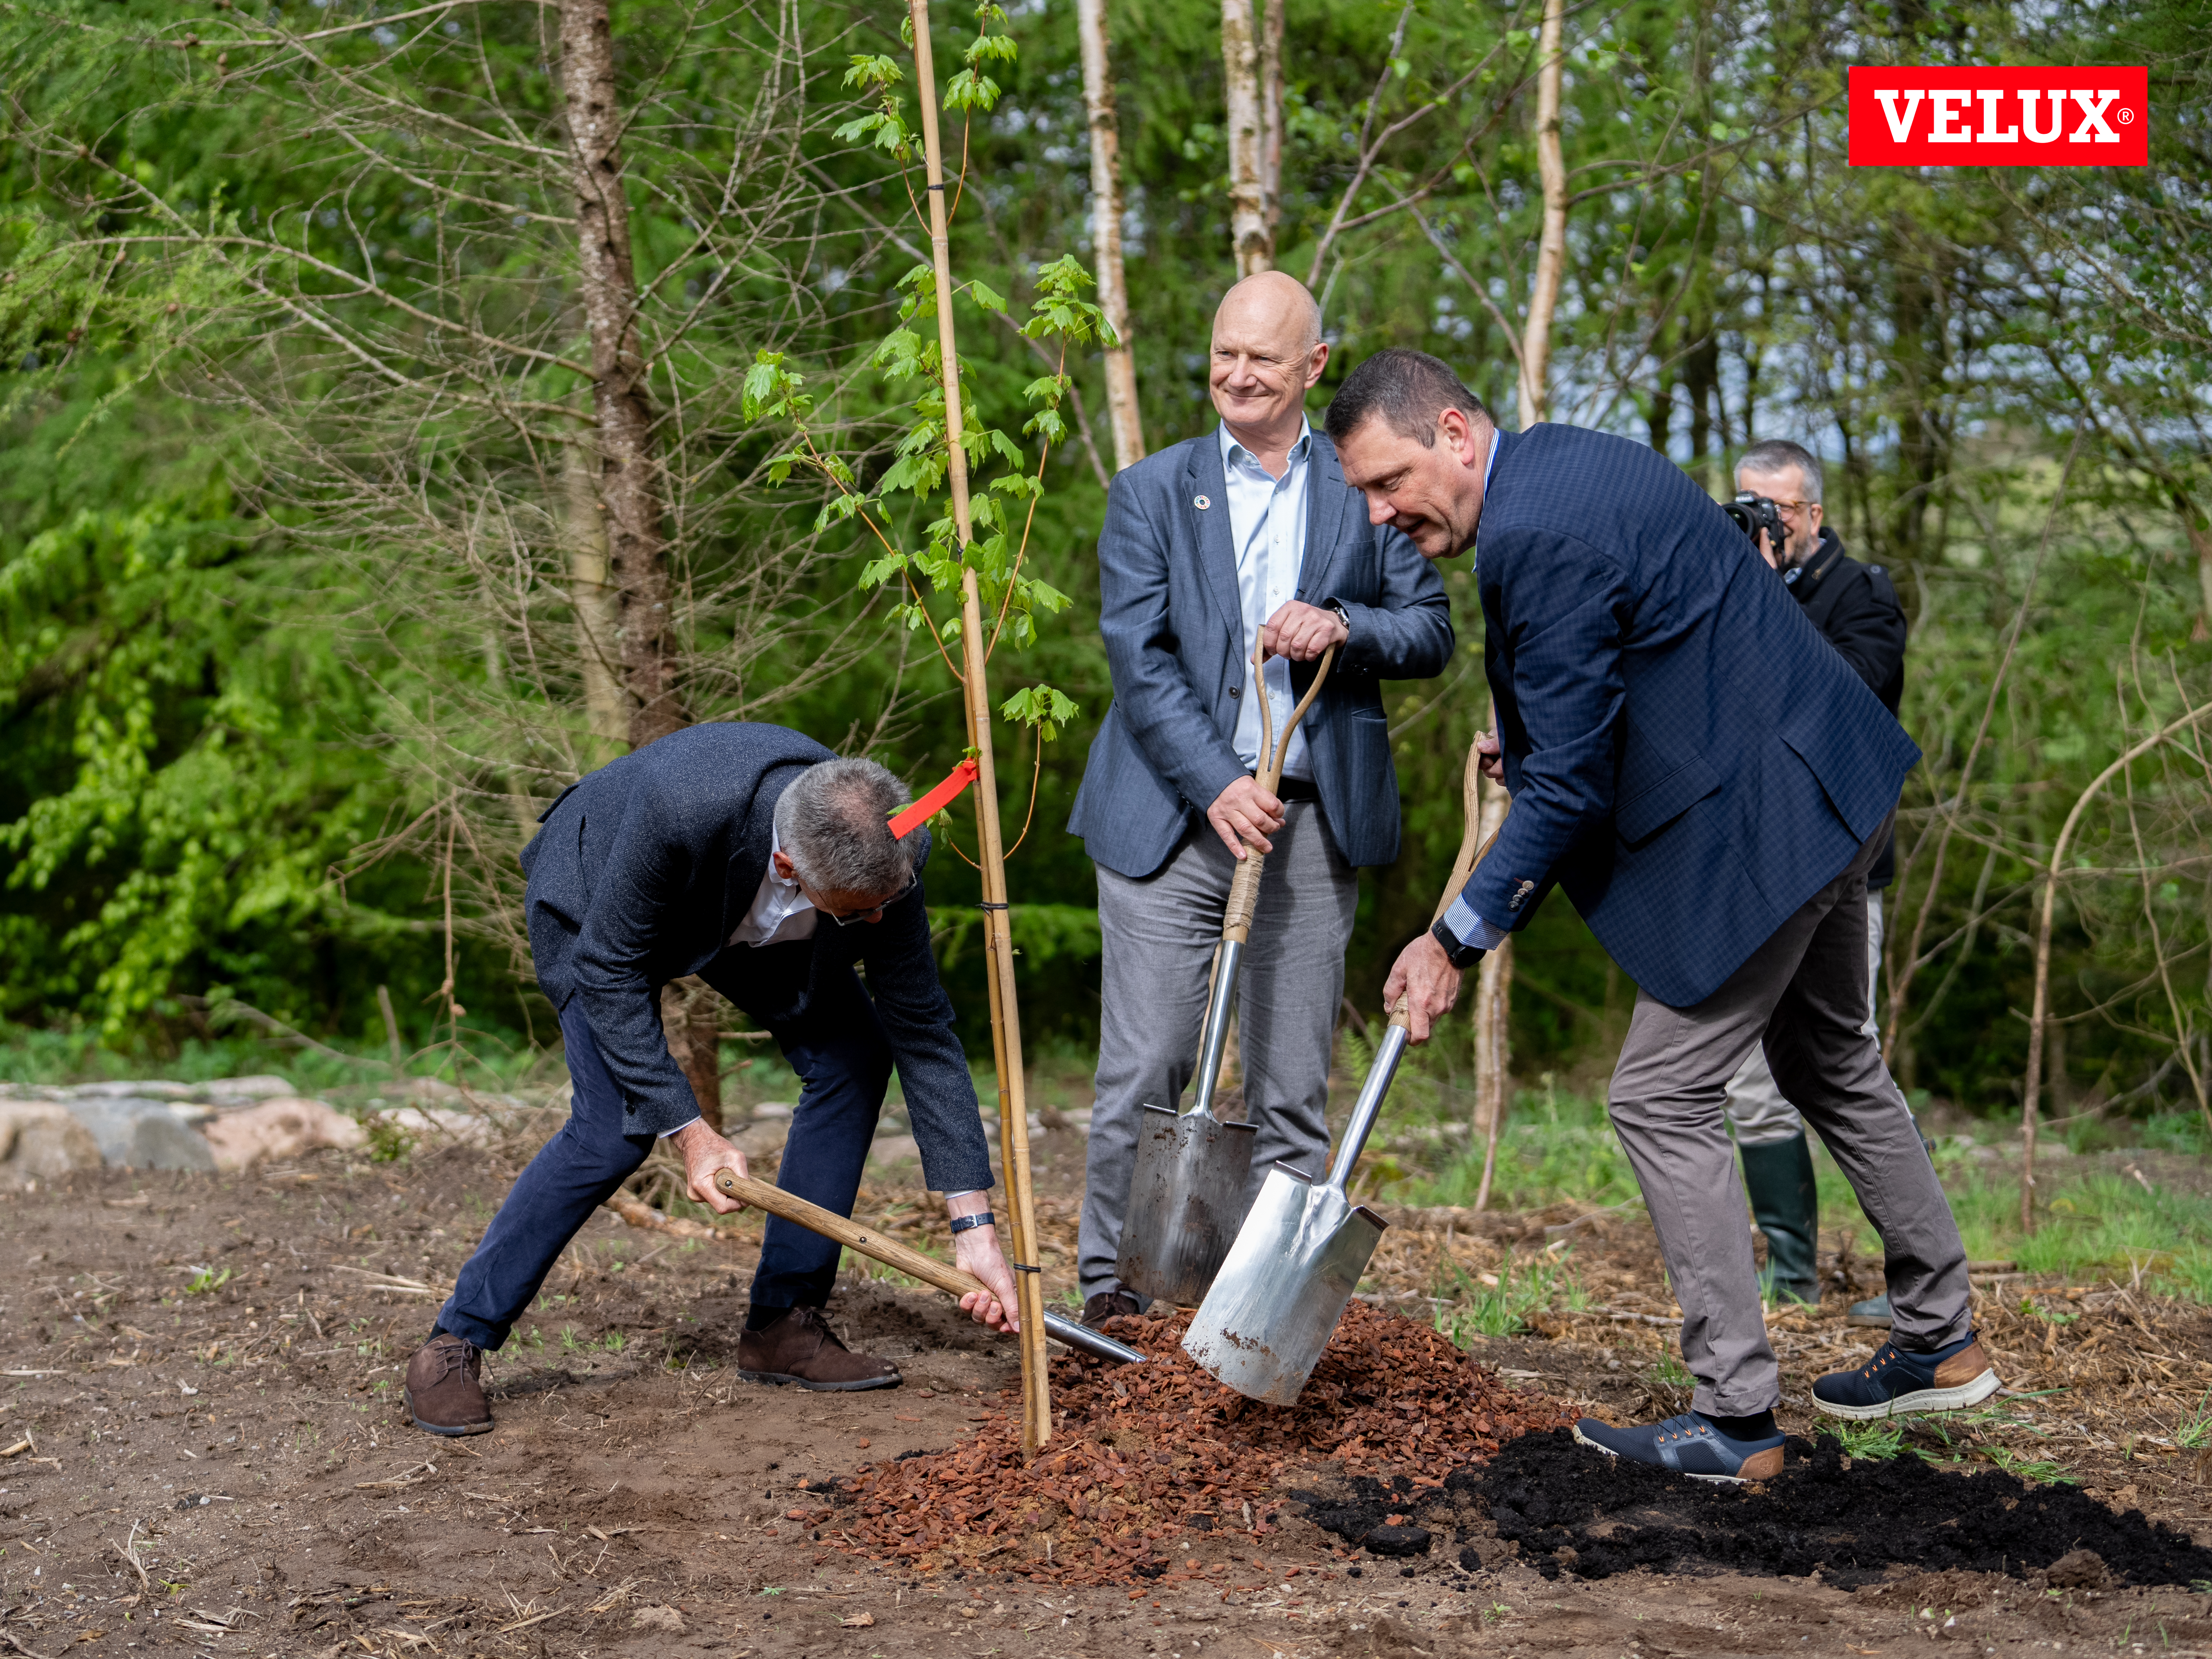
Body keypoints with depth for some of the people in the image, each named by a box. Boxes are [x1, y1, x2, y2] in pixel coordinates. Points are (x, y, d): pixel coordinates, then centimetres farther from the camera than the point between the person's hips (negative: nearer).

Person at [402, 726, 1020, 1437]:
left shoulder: (883, 856, -32)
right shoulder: (679, 808, -46)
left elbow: (923, 1029, -22)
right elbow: (608, 969, -31)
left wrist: (974, 1224, -24)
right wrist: (688, 1132, -34)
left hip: (747, 919, 5)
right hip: (595, 898, -5)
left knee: (854, 1056, -10)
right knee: (614, 1127, -19)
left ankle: (783, 1322, 1)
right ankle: (455, 1342, -5)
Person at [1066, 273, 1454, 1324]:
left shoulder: (1363, 489, 10)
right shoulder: (1152, 492, 6)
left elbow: (1434, 631, 9)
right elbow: (1136, 656, -3)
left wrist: (1343, 626, -12)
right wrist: (1216, 786, -14)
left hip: (1312, 822, 1)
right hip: (1174, 813, -1)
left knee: (1293, 1089, 5)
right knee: (1143, 1074, -3)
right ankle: (1110, 1291, 8)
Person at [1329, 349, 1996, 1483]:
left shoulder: (1536, 536, -23)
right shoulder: (1562, 458, 9)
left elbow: (1570, 787, -21)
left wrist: (1458, 939, -15)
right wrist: (1535, 744, 14)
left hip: (1762, 826, -11)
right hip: (1825, 786, 11)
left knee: (1661, 1100, -3)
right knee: (1831, 1065, 23)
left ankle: (1735, 1420, 3)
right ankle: (1941, 1343, 37)